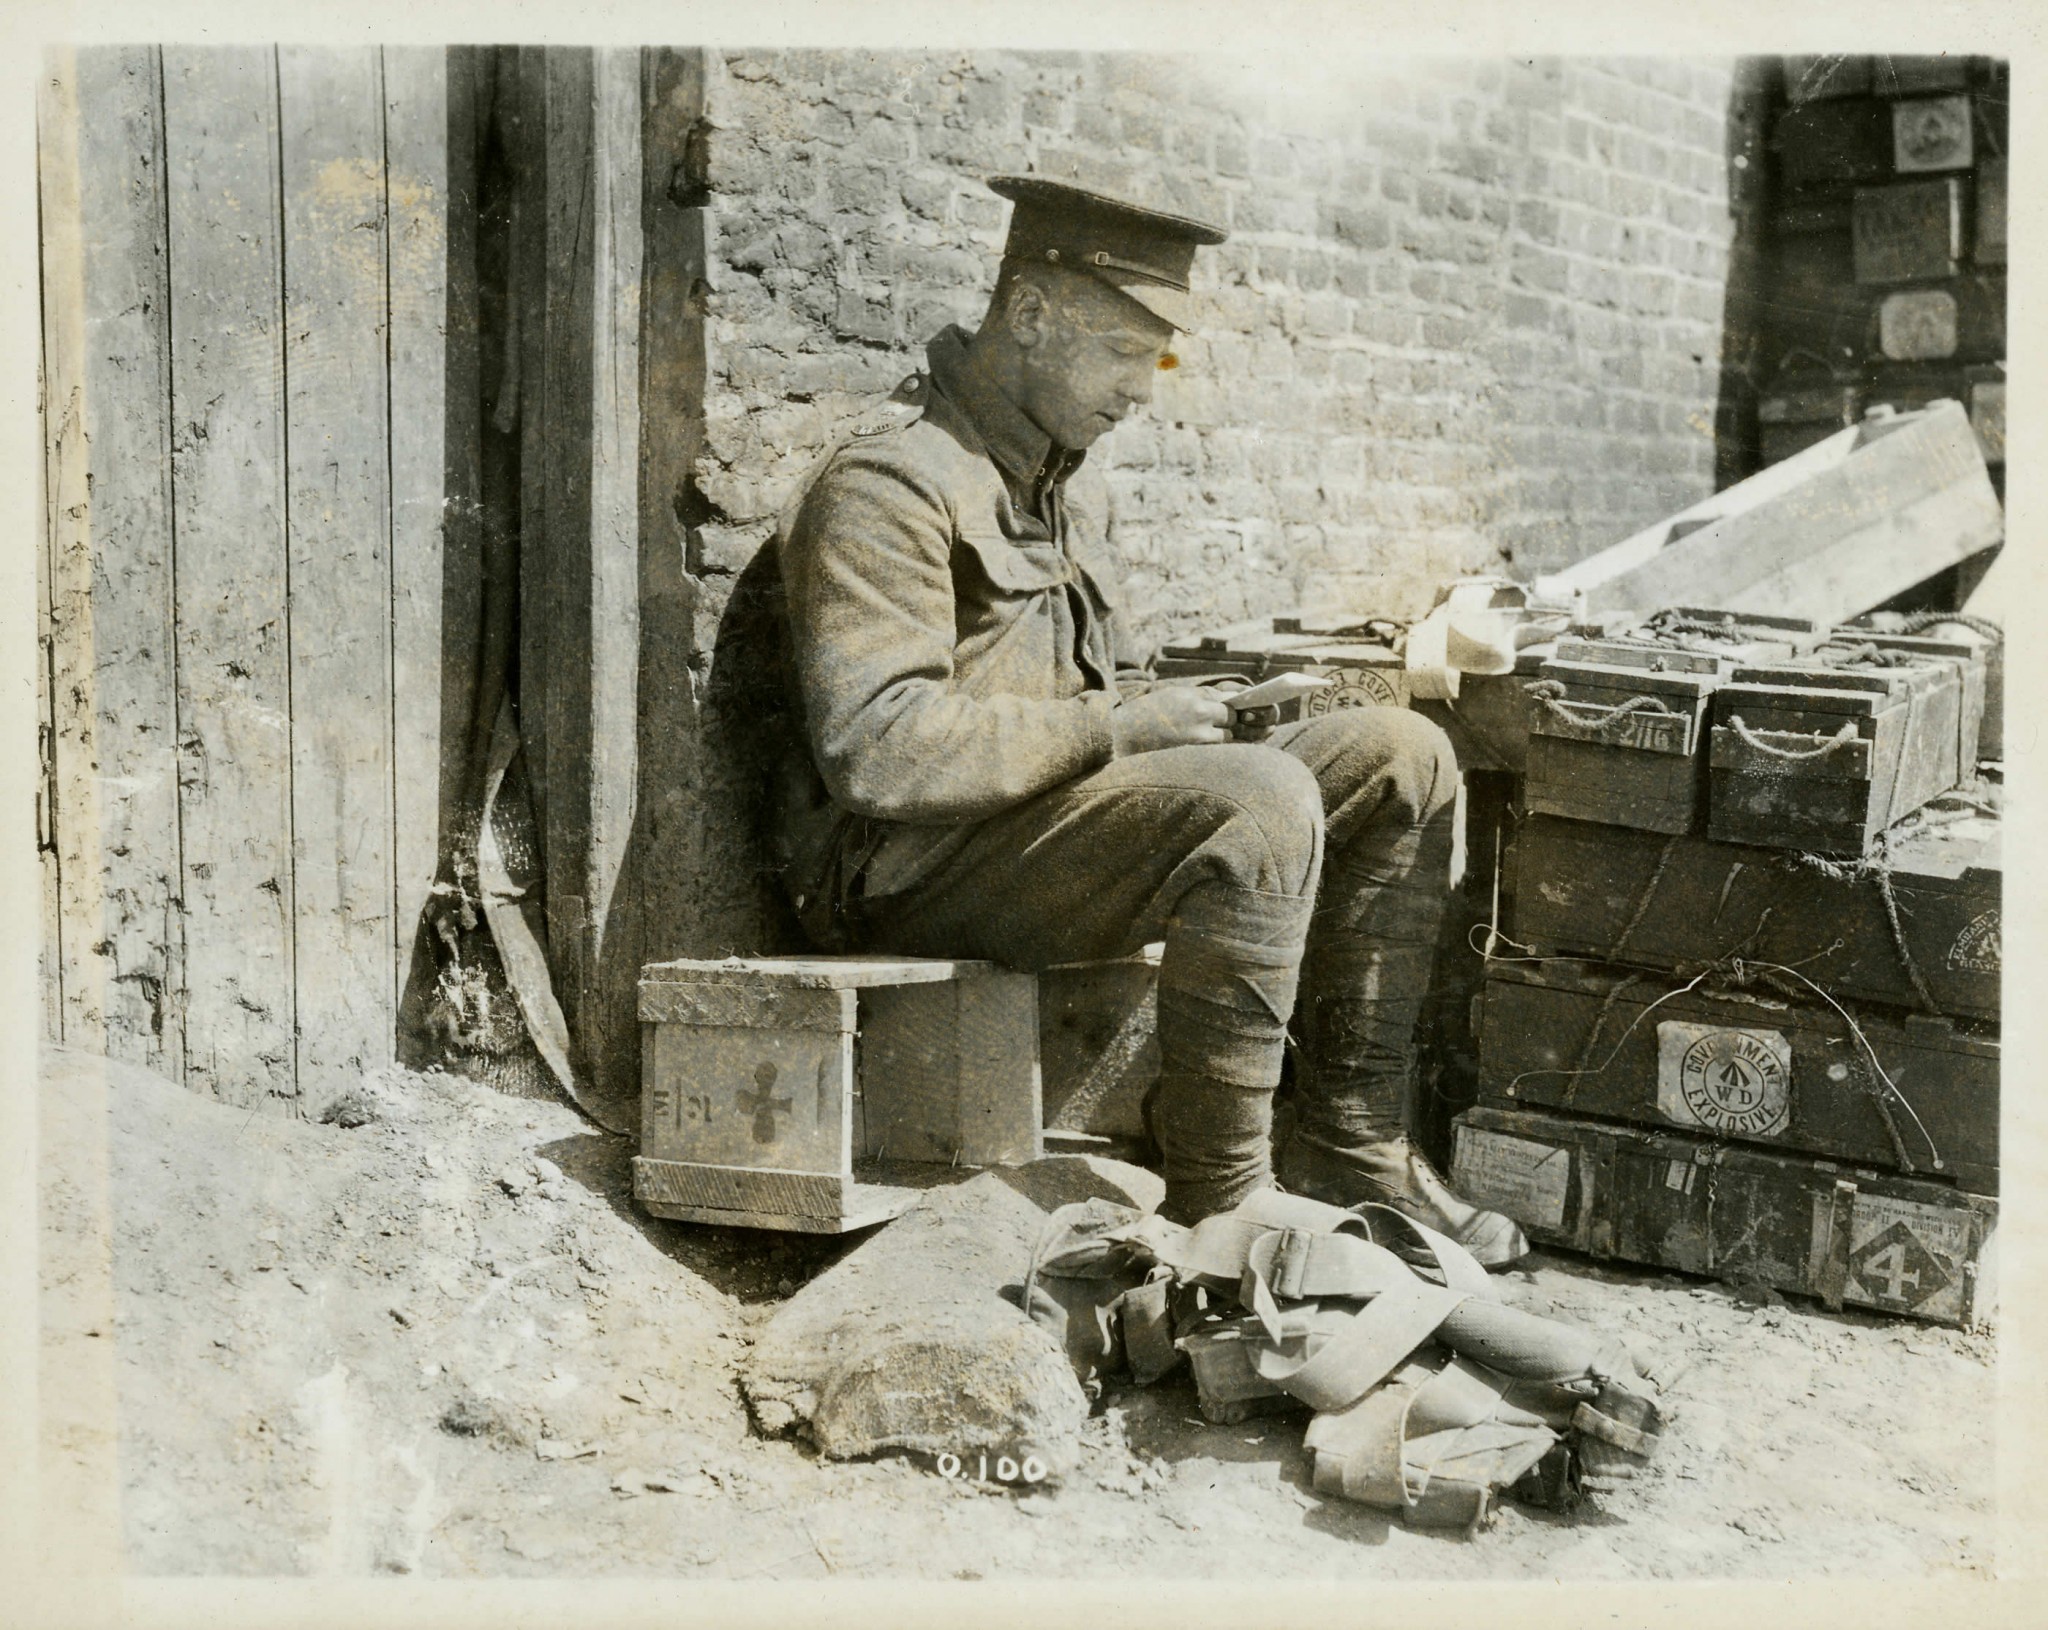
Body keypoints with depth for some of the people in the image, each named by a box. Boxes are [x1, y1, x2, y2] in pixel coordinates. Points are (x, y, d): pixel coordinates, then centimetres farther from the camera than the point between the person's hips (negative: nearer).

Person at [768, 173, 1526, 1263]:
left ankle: (1351, 1149, 1)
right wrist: (1115, 730, -20)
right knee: (1261, 800, -32)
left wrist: (1155, 713, 3)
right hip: (921, 868, -9)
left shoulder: (1068, 476, 17)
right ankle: (1220, 1207, -22)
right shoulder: (890, 485, -14)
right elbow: (876, 750, -25)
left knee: (1401, 758, 1)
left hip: (1063, 801, 10)